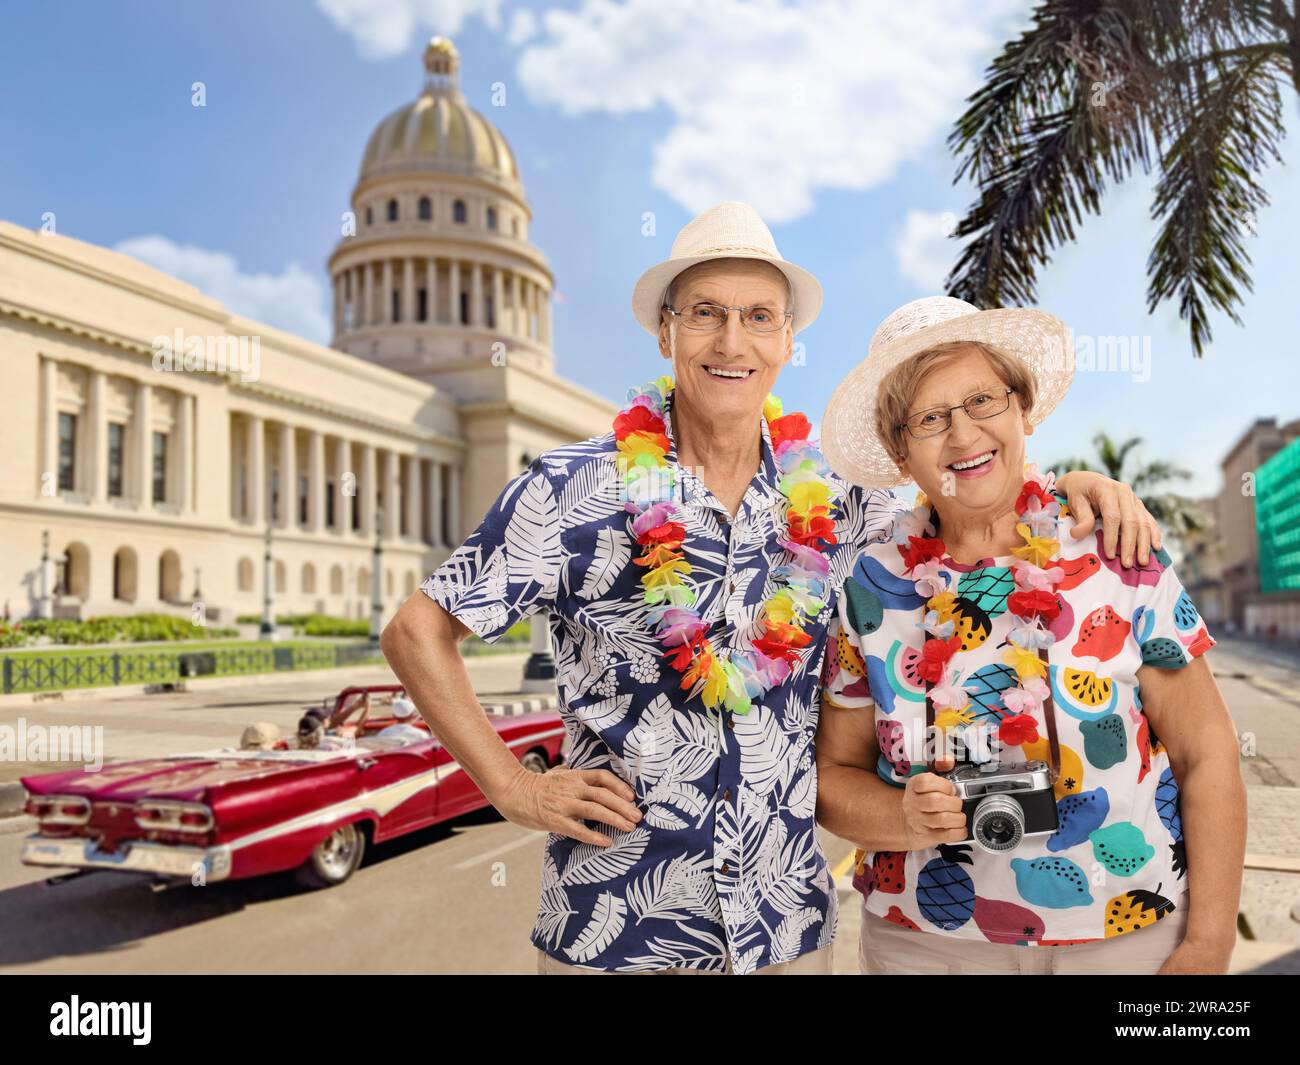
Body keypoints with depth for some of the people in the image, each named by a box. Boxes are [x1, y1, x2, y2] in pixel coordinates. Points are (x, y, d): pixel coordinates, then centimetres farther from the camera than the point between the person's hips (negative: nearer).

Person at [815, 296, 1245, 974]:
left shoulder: (1120, 556, -9)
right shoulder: (868, 587, -8)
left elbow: (1206, 757, -5)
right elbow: (834, 773, -2)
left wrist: (1208, 945, -7)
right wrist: (904, 817, -21)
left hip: (1134, 935, 0)